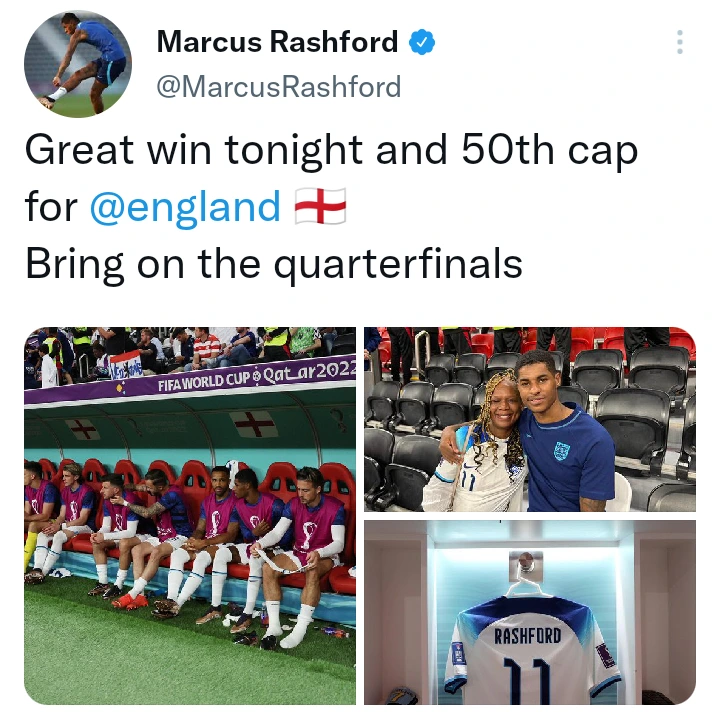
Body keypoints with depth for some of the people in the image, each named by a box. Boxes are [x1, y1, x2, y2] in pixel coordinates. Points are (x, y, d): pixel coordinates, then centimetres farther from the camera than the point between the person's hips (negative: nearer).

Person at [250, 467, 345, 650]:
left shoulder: (335, 507, -16)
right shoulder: (294, 504, -3)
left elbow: (339, 543, -22)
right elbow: (277, 533, -9)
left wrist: (319, 553, -42)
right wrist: (260, 543, -31)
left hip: (325, 556, -5)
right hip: (298, 553, 5)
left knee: (312, 571, -38)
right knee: (268, 568, -20)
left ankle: (300, 630, -37)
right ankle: (274, 626, -18)